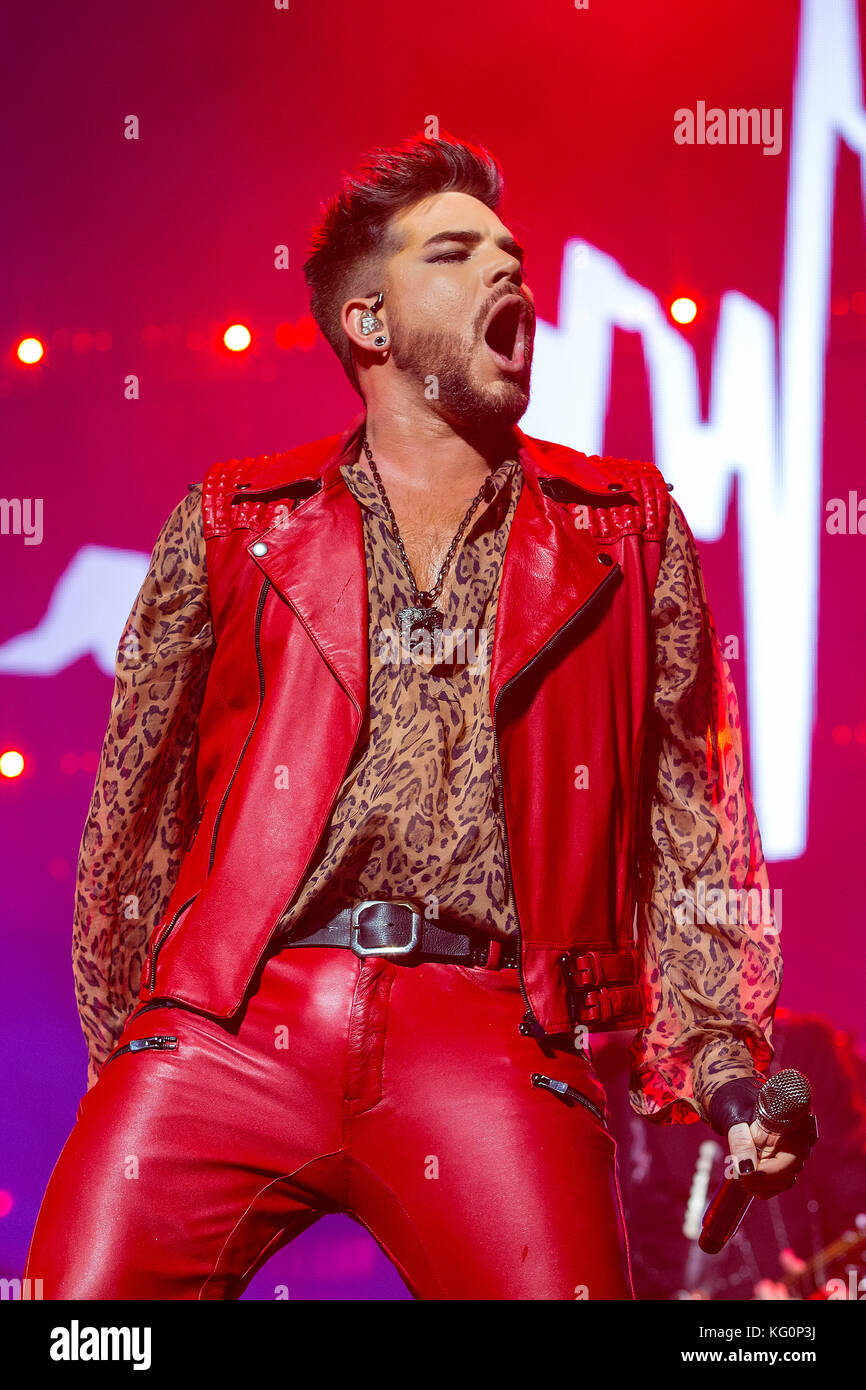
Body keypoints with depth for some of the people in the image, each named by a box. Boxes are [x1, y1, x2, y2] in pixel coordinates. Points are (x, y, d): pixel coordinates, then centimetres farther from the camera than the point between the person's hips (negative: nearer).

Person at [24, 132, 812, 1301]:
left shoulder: (626, 530, 16)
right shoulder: (232, 526, 14)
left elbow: (690, 815, 12)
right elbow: (136, 816, 14)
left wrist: (725, 1064, 3)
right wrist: (121, 1060, 11)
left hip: (493, 1041, 0)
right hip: (231, 1023, 0)